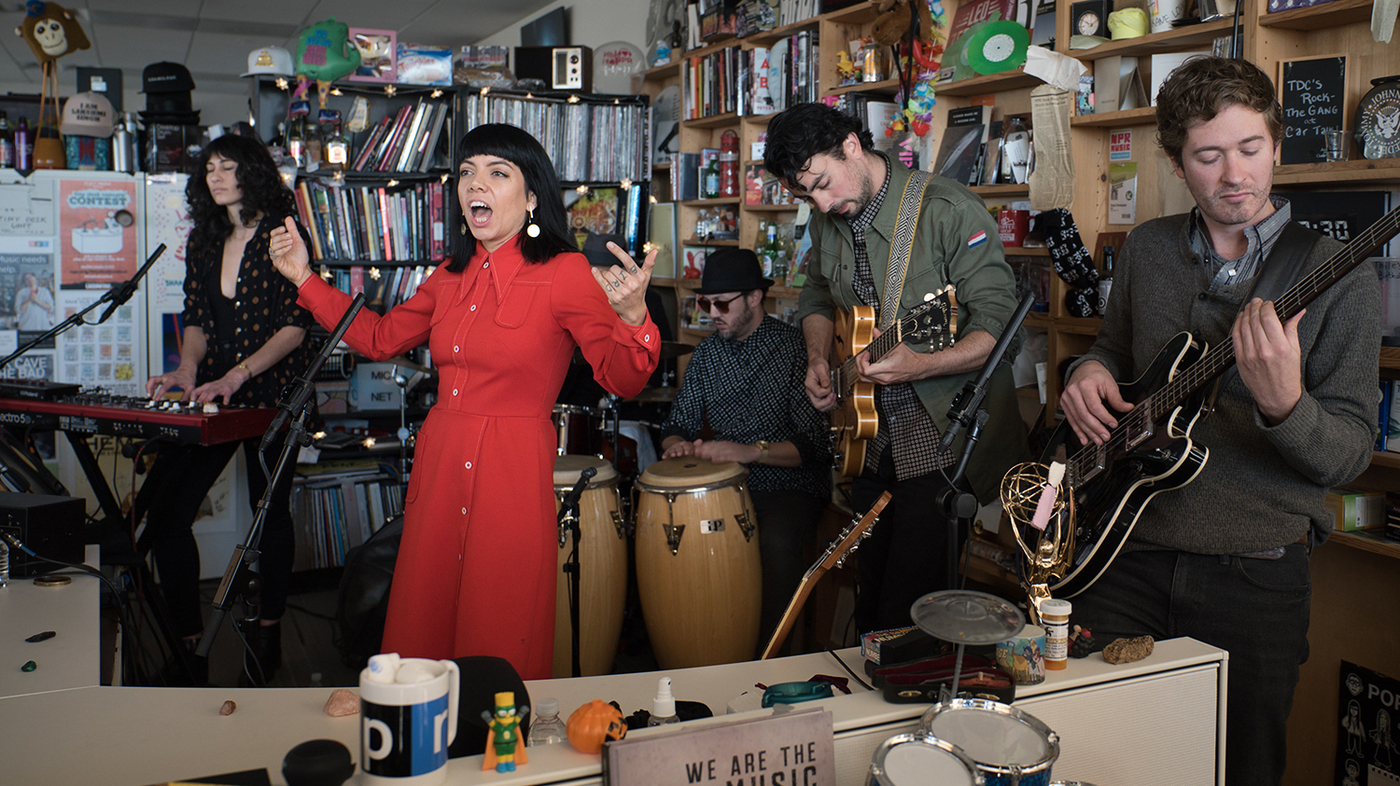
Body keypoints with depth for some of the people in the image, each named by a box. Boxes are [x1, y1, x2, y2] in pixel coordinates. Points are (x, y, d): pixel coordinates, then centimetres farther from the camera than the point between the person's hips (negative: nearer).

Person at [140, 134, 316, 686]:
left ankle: (267, 635, 24)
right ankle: (186, 645, 8)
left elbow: (296, 326, -12)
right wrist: (188, 368, -6)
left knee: (270, 514, 5)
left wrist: (236, 376, -22)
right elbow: (197, 319, 14)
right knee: (162, 512, -4)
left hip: (272, 393, -6)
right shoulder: (205, 241, 14)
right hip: (212, 394, 6)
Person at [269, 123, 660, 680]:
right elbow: (380, 338, 23)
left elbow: (623, 380, -12)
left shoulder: (565, 272, -7)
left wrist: (632, 316, -33)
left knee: (499, 659, 2)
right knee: (420, 646, 14)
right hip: (439, 466, 6)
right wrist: (304, 279, 20)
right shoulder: (453, 277, 11)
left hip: (514, 475, -6)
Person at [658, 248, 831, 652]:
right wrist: (678, 444, -8)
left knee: (776, 541, -35)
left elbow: (814, 443, -15)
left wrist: (750, 451, -28)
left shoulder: (793, 347, -10)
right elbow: (679, 423, 16)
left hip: (790, 486, -5)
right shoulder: (707, 353, 9)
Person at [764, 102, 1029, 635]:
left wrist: (920, 365, -32)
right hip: (873, 436, 7)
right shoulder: (827, 223, 6)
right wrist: (818, 358, 5)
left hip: (942, 436, -7)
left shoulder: (947, 211, -16)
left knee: (909, 615, -8)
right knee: (870, 603, 17)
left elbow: (999, 325, -19)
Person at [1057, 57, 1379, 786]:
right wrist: (1090, 373, -3)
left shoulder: (1339, 280, -7)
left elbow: (1348, 456, -10)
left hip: (1254, 574, -2)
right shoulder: (1146, 249, 5)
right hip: (1128, 555, 3)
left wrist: (1283, 403, -31)